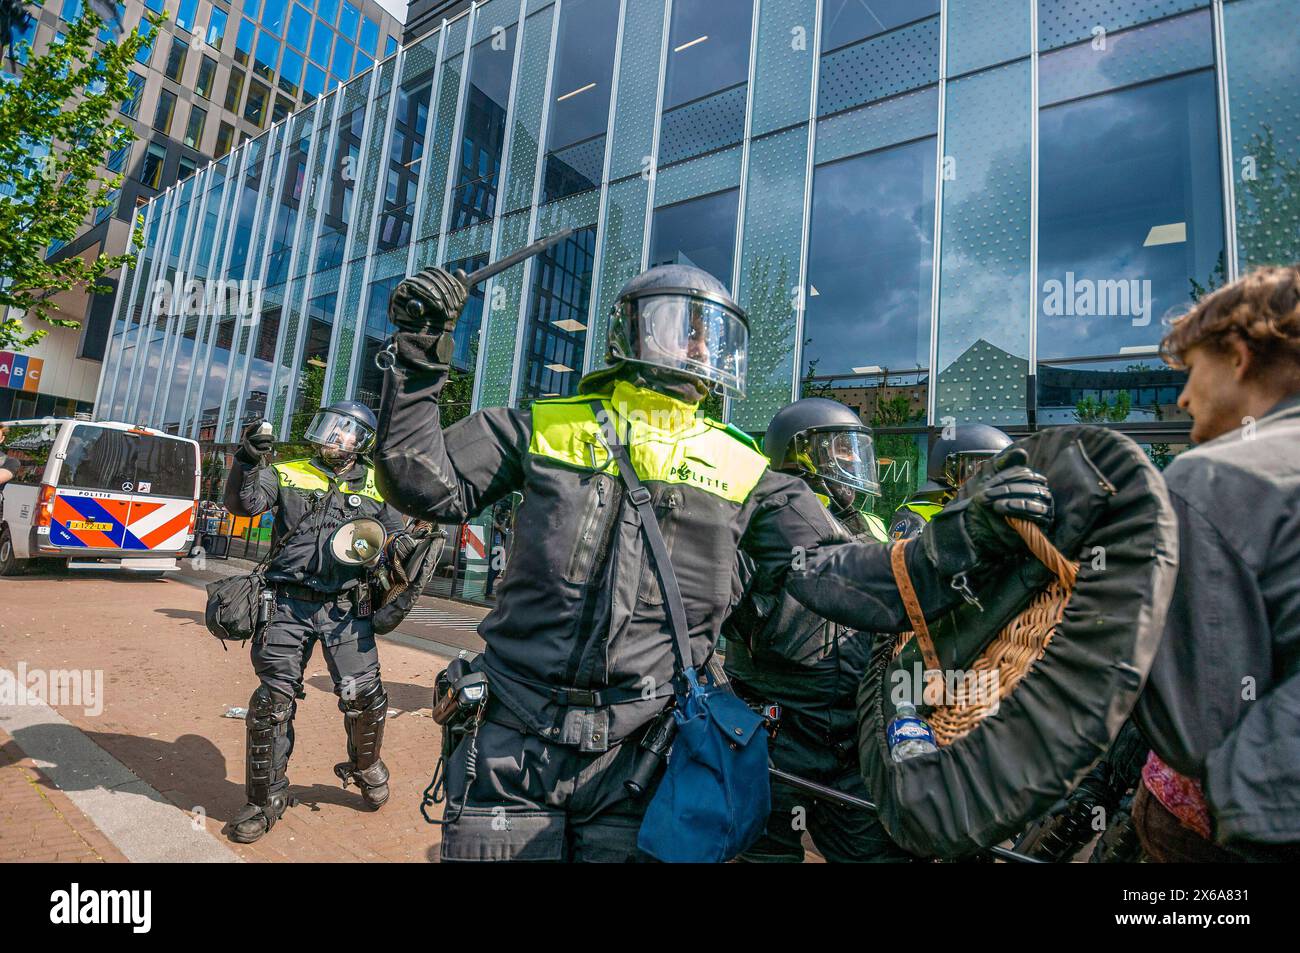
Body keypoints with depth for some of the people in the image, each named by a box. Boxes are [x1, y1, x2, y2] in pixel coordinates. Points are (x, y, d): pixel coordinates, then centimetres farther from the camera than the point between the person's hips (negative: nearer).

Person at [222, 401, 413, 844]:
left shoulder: (375, 487, 9)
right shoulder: (288, 474, 8)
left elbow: (396, 533, 14)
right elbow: (242, 504, -4)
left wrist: (401, 545, -8)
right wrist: (249, 460, -18)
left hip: (346, 610, 0)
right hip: (288, 606, 1)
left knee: (364, 697, -1)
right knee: (272, 701, 6)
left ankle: (366, 766, 31)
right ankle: (266, 800, 25)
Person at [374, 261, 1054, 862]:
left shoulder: (744, 474, 3)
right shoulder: (546, 426, 3)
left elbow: (833, 576, -3)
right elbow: (427, 485, 1)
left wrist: (968, 538, -14)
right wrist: (419, 362, -9)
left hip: (637, 765, 1)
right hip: (513, 744, 0)